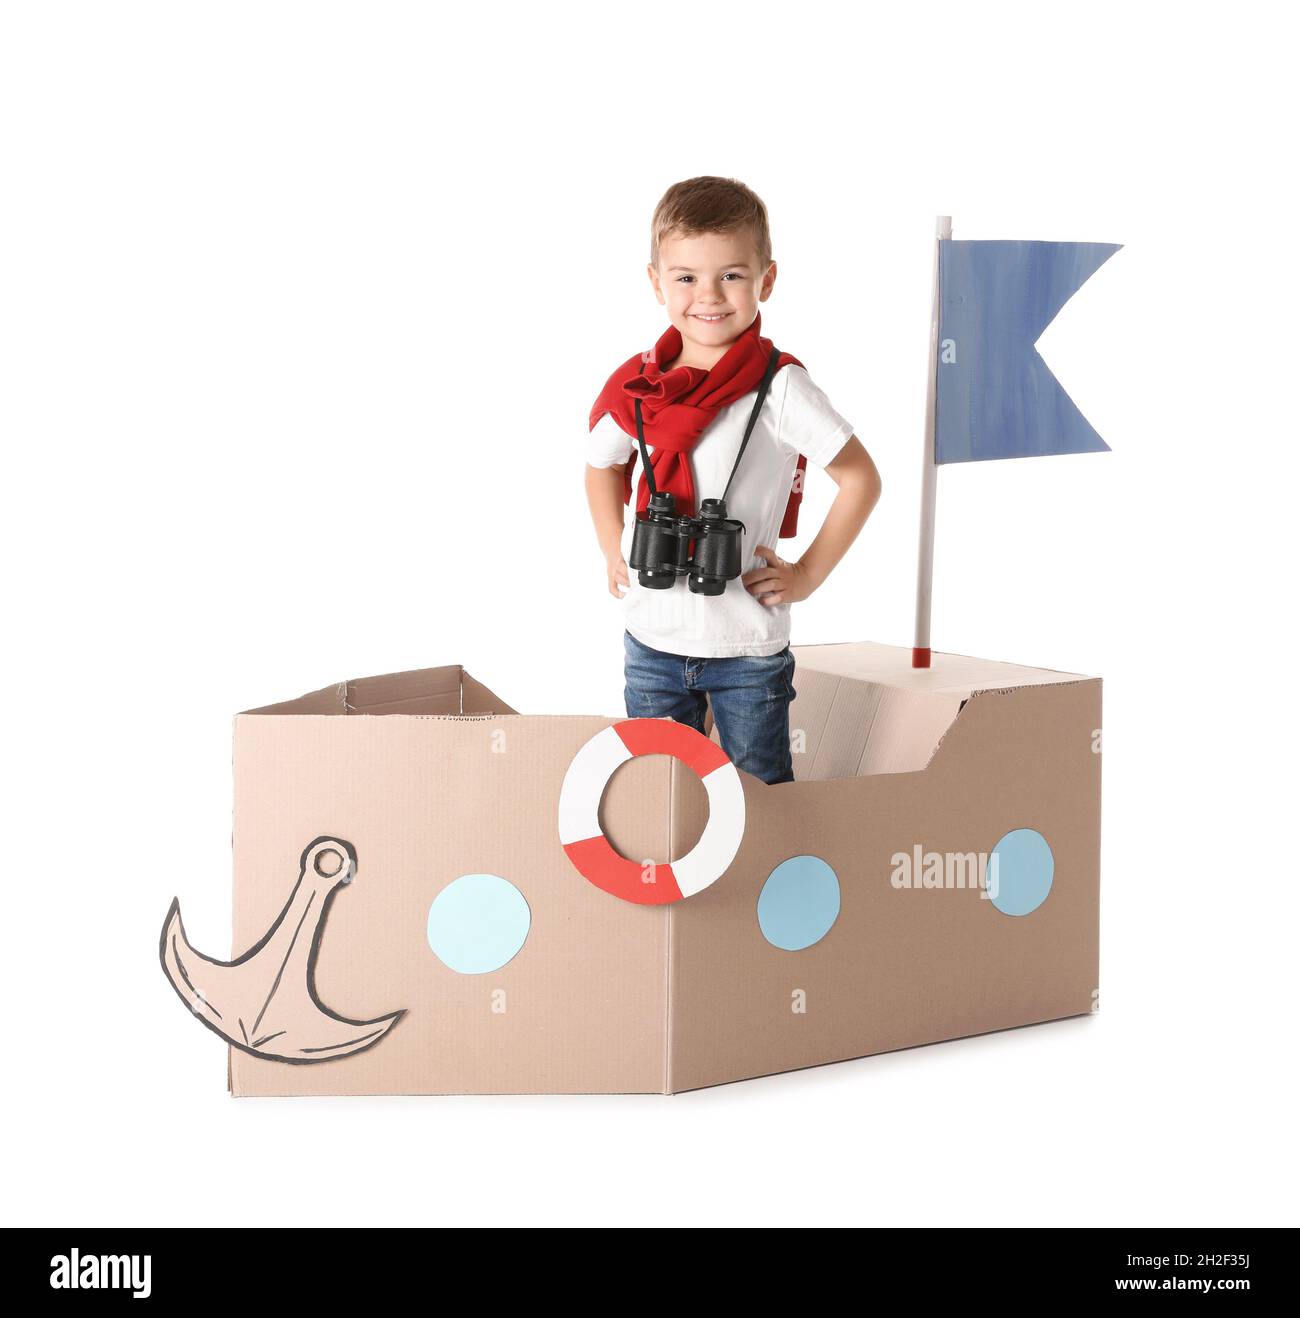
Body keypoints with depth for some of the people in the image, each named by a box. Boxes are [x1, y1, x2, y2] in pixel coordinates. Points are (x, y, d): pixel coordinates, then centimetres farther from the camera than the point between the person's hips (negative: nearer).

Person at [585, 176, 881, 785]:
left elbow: (861, 480, -7)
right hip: (651, 642, 4)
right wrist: (614, 553, 10)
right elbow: (603, 465, 20)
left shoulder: (778, 386, -13)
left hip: (748, 647, -3)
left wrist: (808, 574, -7)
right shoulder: (636, 387, -1)